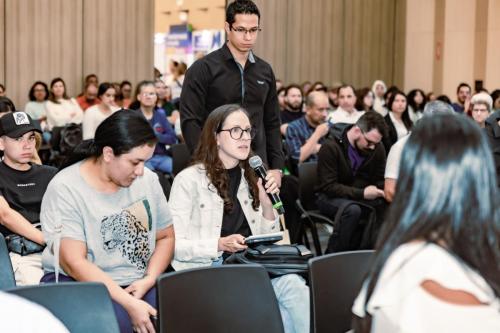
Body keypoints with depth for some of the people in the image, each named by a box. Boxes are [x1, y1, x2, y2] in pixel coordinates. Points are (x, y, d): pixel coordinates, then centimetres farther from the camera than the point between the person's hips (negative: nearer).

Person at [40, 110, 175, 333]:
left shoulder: (147, 179, 4)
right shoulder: (65, 189, -11)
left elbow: (166, 236, 14)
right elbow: (74, 263, -17)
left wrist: (149, 279, -6)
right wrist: (129, 303, -26)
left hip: (141, 283, 5)